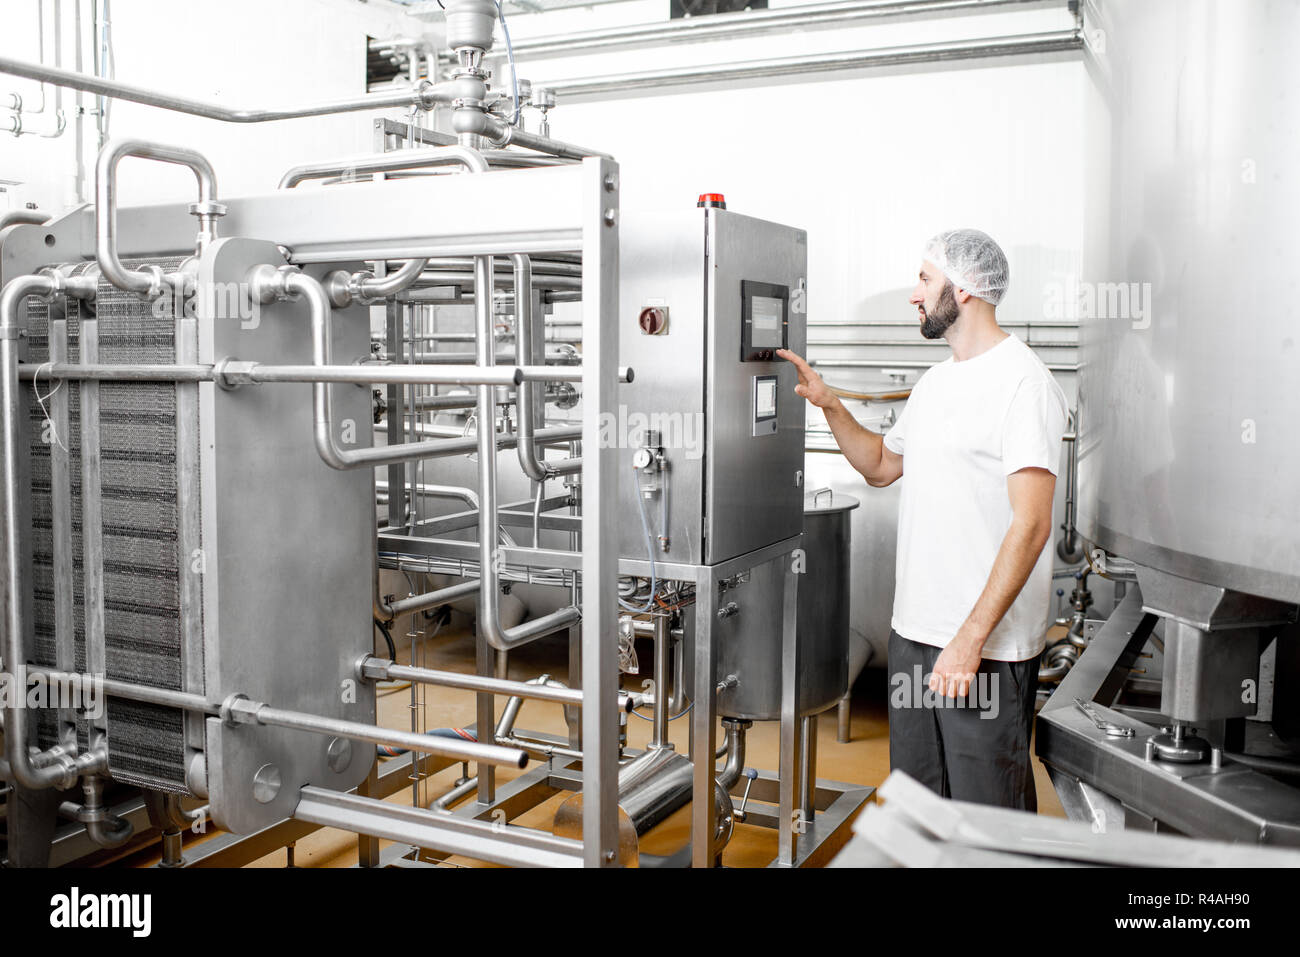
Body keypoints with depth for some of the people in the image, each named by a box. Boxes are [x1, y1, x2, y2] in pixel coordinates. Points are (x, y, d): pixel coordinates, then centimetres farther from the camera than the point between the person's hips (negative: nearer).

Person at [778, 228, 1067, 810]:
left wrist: (971, 638, -23)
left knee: (987, 811, 2)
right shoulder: (935, 381, 14)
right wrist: (829, 404, 14)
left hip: (987, 643, -8)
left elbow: (1031, 525, -20)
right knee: (915, 801, 18)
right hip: (913, 630, 8)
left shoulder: (1022, 382, -14)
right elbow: (881, 466, 28)